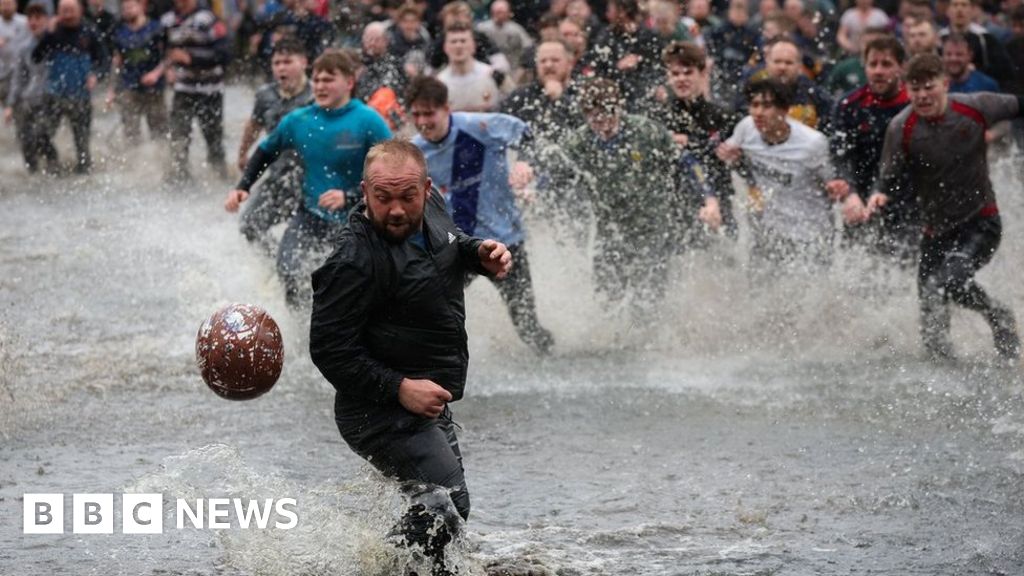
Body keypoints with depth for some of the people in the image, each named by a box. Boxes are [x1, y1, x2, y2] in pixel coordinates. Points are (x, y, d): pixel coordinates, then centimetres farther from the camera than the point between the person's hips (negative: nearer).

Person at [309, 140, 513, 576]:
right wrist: (398, 389, -27)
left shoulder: (430, 209, 0)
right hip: (383, 416, -9)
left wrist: (479, 254, 1)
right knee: (442, 507, -25)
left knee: (451, 510, 22)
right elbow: (329, 350, -23)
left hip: (429, 406, 9)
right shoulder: (356, 262, -26)